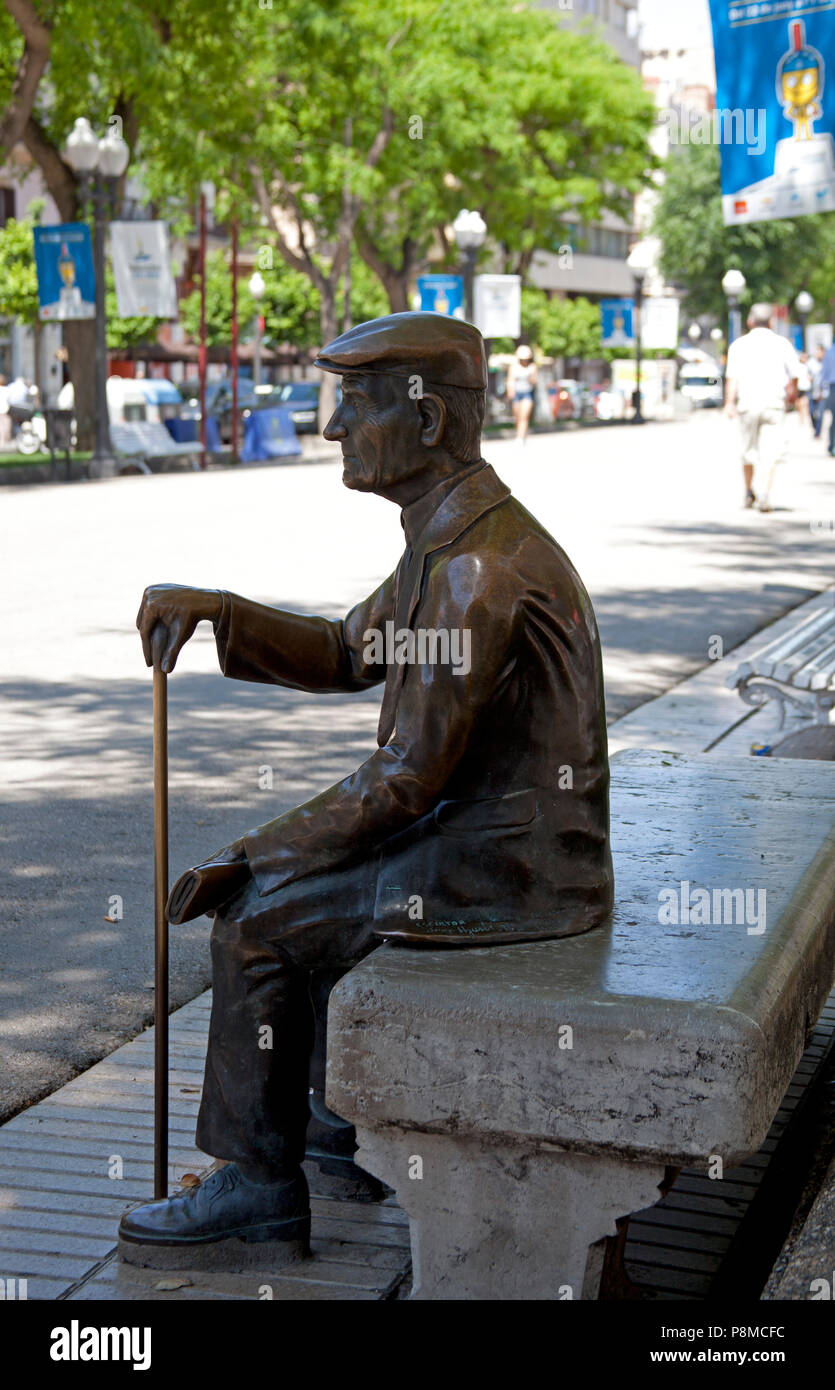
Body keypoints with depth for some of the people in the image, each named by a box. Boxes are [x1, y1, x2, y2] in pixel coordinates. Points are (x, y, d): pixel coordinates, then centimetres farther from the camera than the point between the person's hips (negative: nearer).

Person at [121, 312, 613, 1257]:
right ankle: (348, 1116, 29)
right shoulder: (453, 536, 9)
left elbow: (408, 777, -24)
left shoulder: (477, 563, -24)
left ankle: (257, 1180, 6)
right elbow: (346, 655, 19)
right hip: (492, 834, 10)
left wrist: (249, 857, -15)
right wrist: (210, 609, 4)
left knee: (258, 924, -9)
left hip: (508, 868, -10)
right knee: (292, 879, 21)